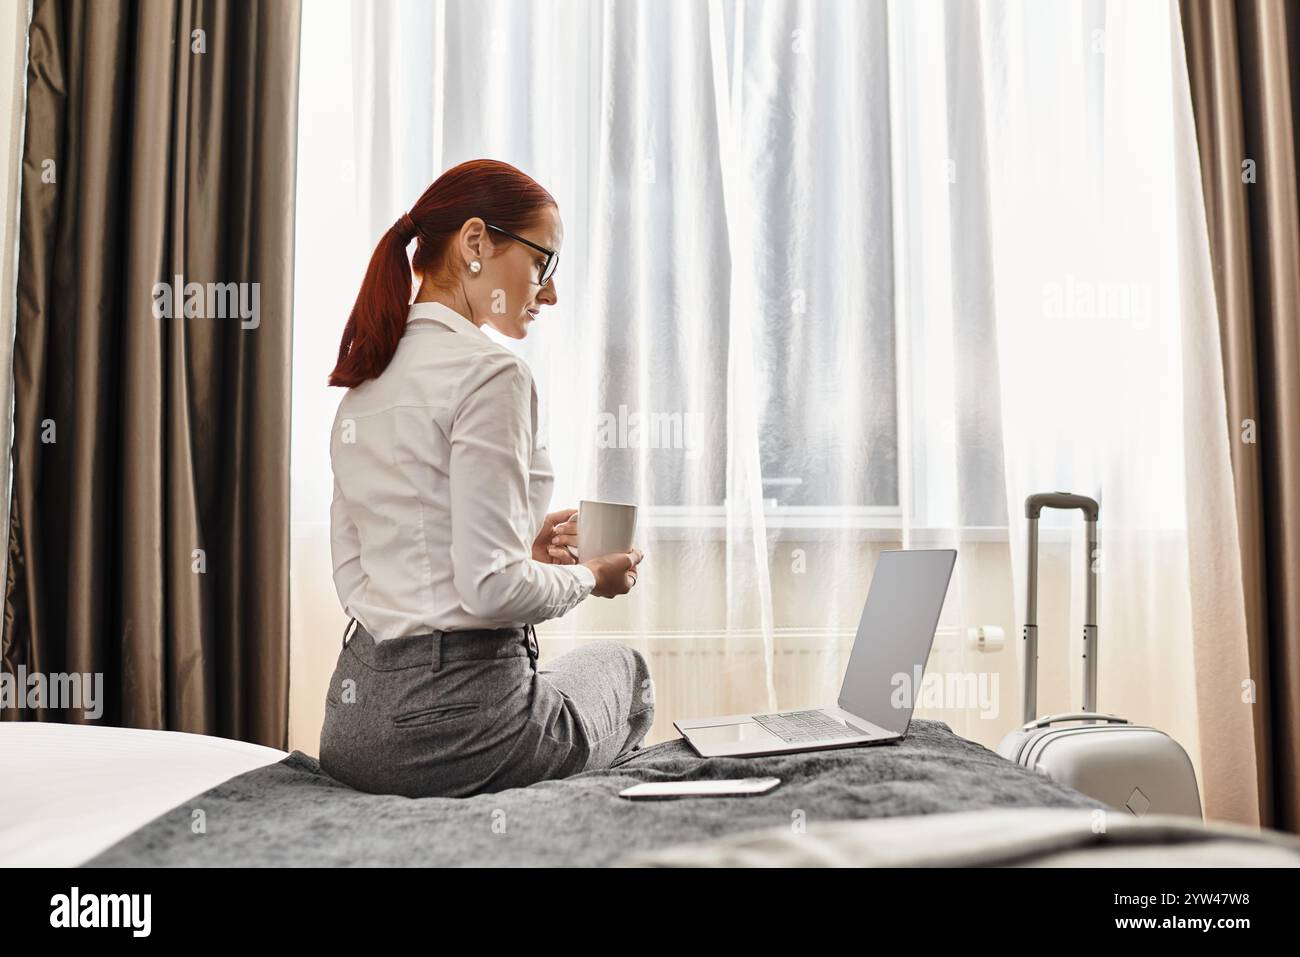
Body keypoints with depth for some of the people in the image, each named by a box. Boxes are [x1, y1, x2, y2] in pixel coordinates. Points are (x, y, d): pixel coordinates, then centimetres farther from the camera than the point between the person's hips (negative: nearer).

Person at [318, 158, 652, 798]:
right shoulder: (488, 372, -17)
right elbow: (489, 589, -22)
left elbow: (353, 573, 12)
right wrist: (589, 576, -3)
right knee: (621, 666, 25)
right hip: (455, 713, -8)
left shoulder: (363, 379, 9)